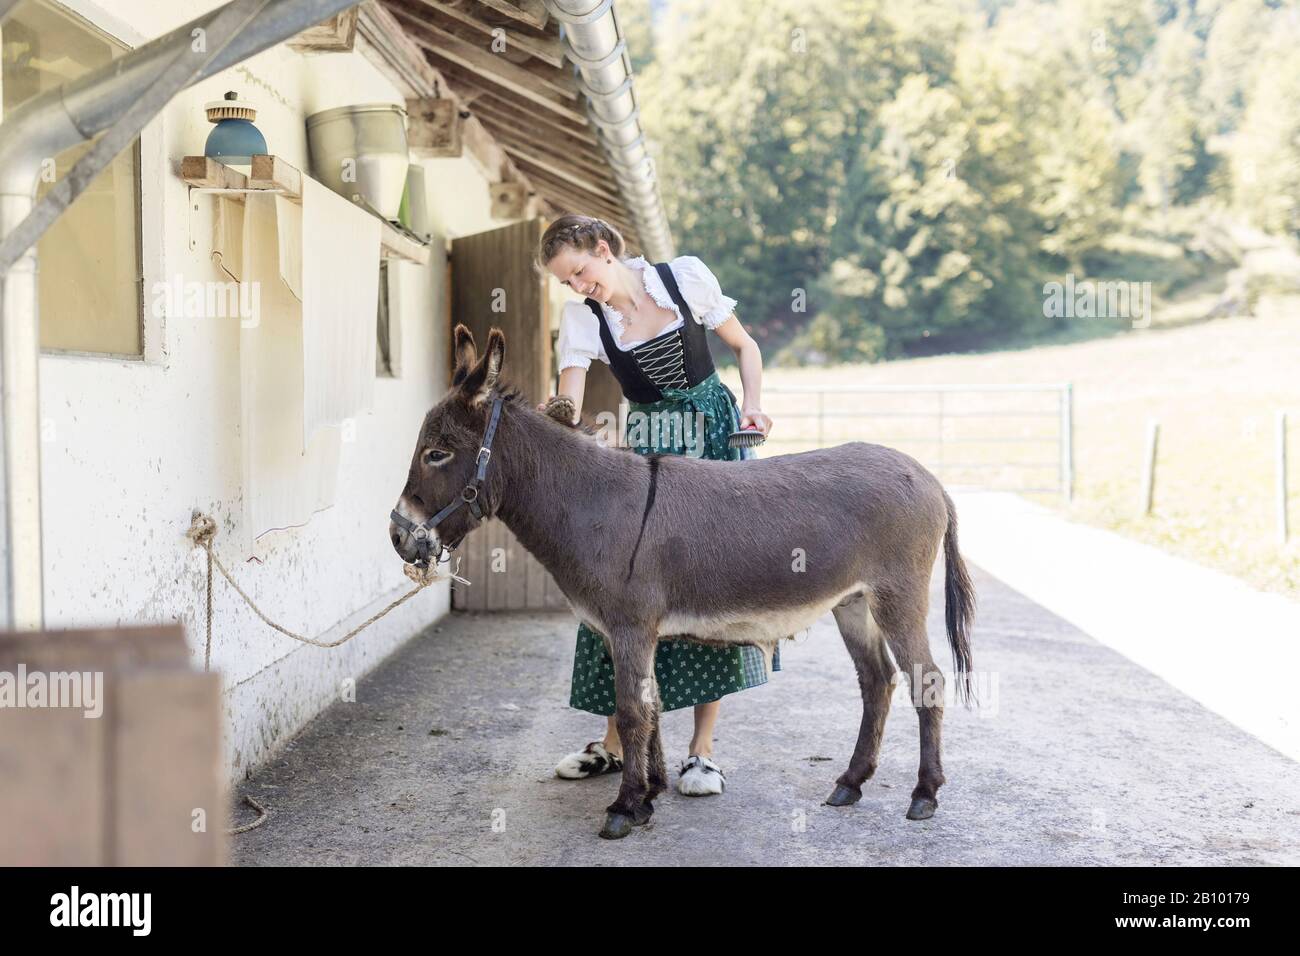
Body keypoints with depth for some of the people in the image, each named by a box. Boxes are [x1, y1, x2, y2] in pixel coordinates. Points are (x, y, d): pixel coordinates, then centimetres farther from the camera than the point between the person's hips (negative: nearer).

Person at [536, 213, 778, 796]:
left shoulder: (686, 278, -7)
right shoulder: (581, 320, -5)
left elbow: (743, 345, 4)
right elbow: (568, 407, -17)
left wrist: (752, 405, -11)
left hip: (718, 436, -2)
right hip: (648, 452, 2)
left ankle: (702, 750, 1)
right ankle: (616, 742, 14)